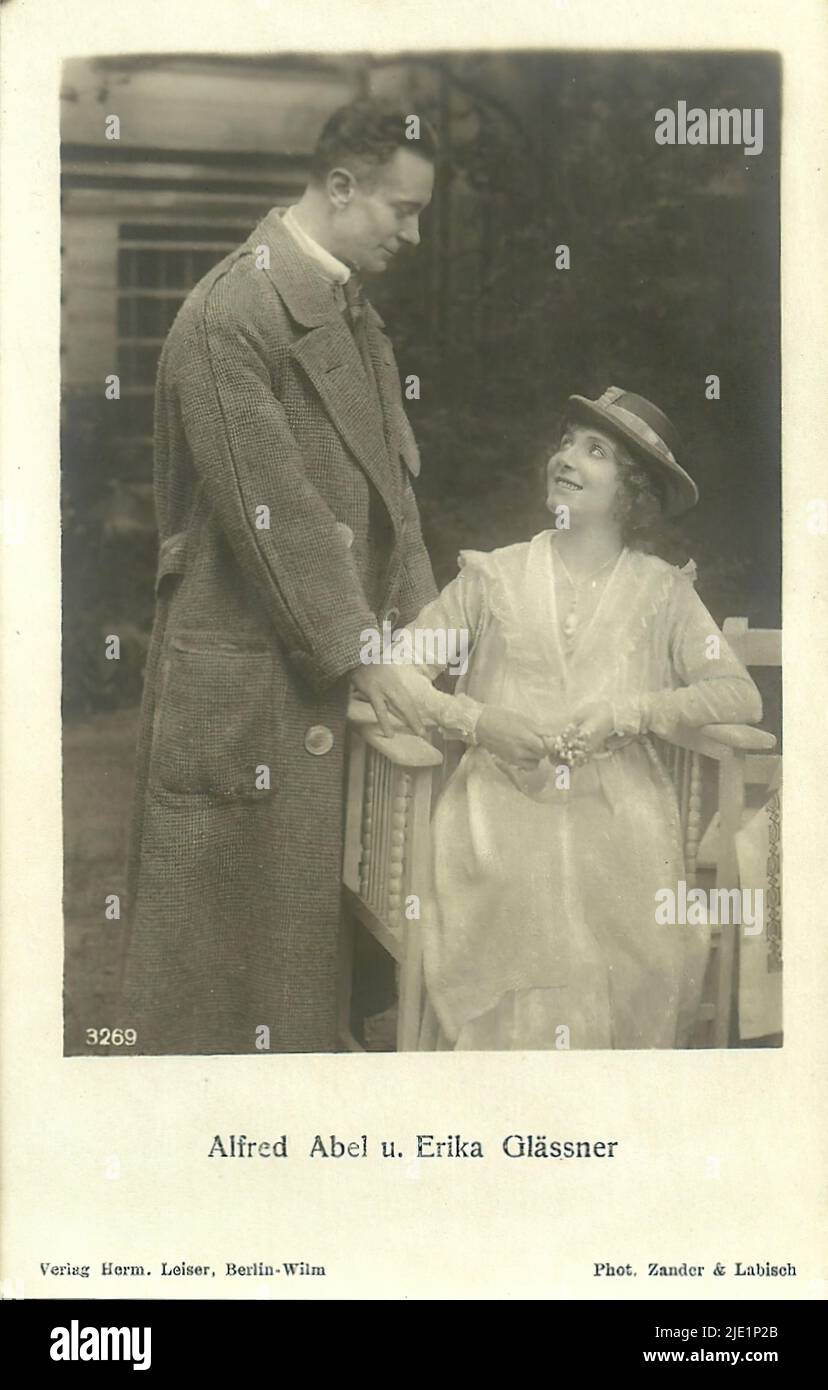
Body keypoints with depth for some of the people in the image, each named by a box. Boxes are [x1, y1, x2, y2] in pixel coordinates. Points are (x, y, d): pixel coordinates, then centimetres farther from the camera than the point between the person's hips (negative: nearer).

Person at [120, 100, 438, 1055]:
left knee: (317, 915, 12)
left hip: (339, 663, 8)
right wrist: (358, 654, -15)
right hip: (247, 674, -8)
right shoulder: (228, 316, -14)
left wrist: (416, 626, 1)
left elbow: (390, 483, 12)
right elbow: (271, 511, -18)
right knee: (230, 915, 2)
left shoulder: (359, 318, 13)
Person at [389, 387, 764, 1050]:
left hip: (616, 805, 0)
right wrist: (474, 720, -12)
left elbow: (741, 696, 0)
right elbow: (396, 670, 6)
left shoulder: (662, 591, 11)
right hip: (503, 802, 0)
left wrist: (629, 712, -14)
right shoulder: (494, 576, 12)